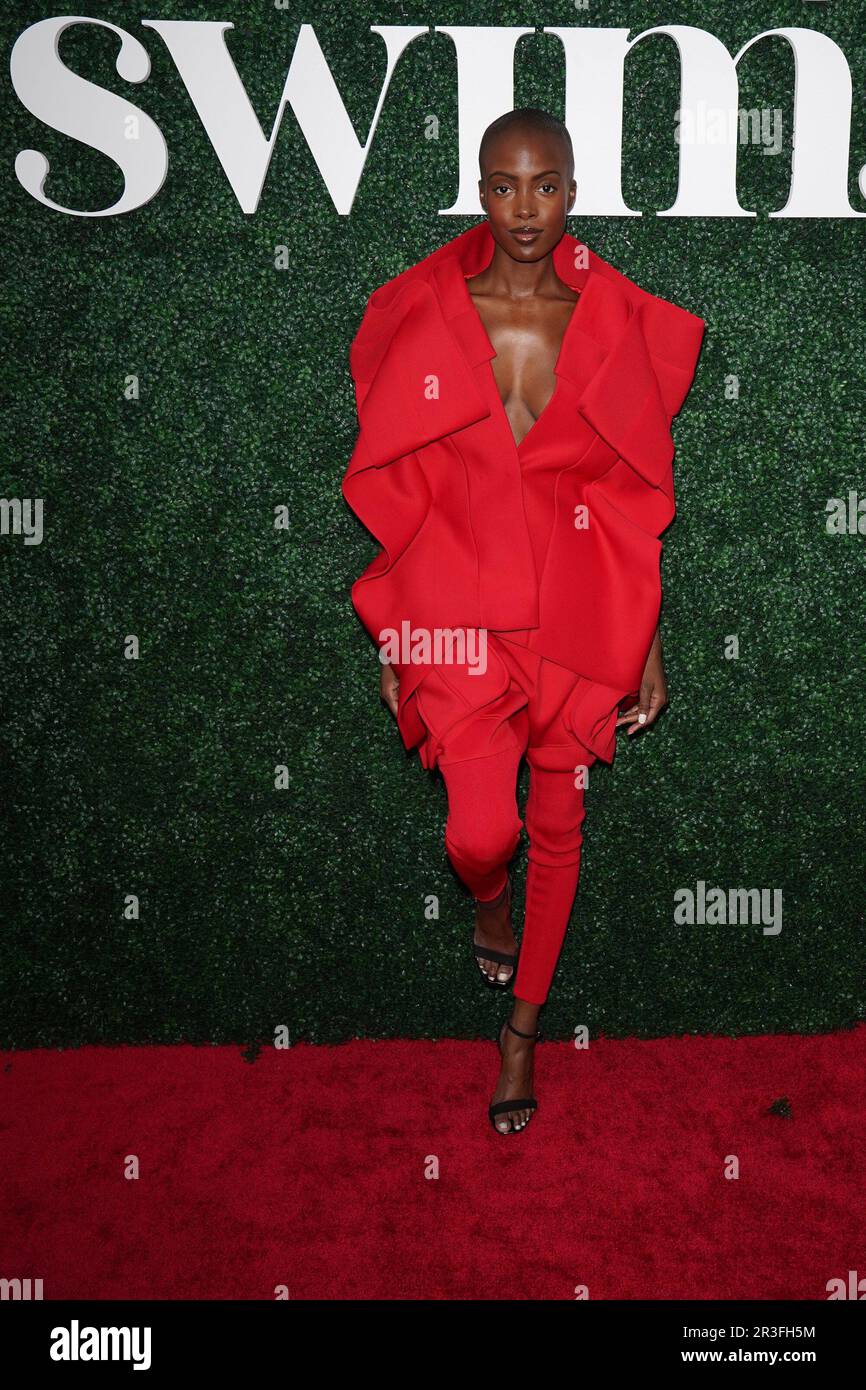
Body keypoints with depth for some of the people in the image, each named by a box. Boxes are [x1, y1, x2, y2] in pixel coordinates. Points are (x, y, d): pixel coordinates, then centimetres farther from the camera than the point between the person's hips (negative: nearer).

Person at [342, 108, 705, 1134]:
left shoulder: (615, 323, 0)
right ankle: (488, 900, 31)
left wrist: (649, 644, 4)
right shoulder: (425, 314, -2)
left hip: (577, 612, 1)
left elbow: (636, 498, 3)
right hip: (460, 605, -1)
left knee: (557, 827, 10)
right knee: (481, 831, -10)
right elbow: (400, 491, 2)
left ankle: (523, 1026, 33)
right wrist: (389, 633, 2)